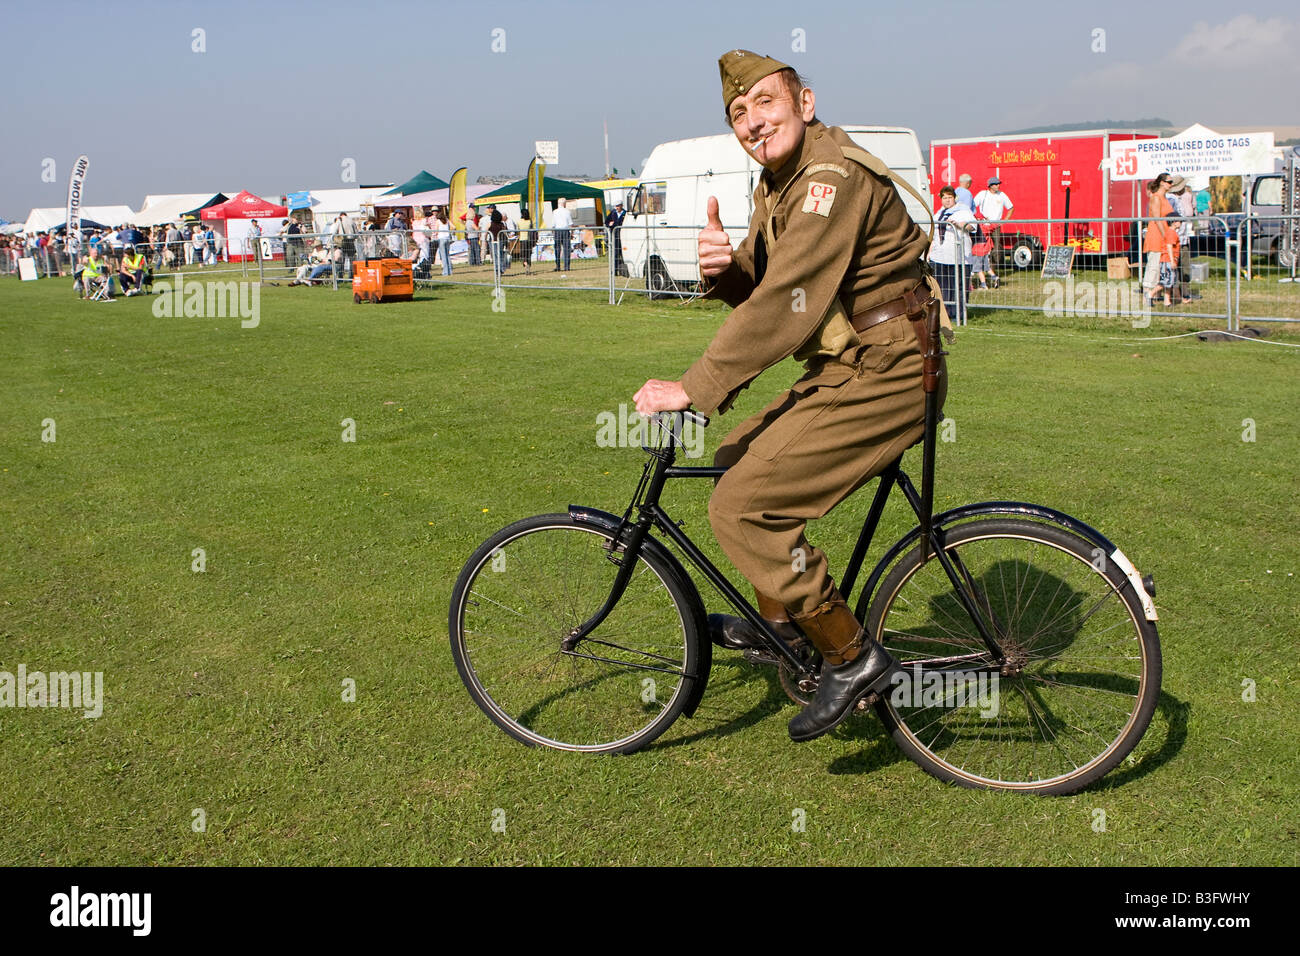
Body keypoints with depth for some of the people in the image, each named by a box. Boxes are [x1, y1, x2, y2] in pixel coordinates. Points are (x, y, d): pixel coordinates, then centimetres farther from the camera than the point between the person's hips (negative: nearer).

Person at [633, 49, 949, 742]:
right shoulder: (777, 186, 15)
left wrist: (693, 389, -24)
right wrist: (721, 270, -14)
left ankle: (853, 656, -4)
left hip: (883, 375, -10)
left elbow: (787, 303, -26)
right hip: (846, 370, 10)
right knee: (738, 458, 19)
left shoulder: (833, 174, -18)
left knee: (740, 505, -14)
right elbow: (758, 291, 10)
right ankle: (781, 620, 31)